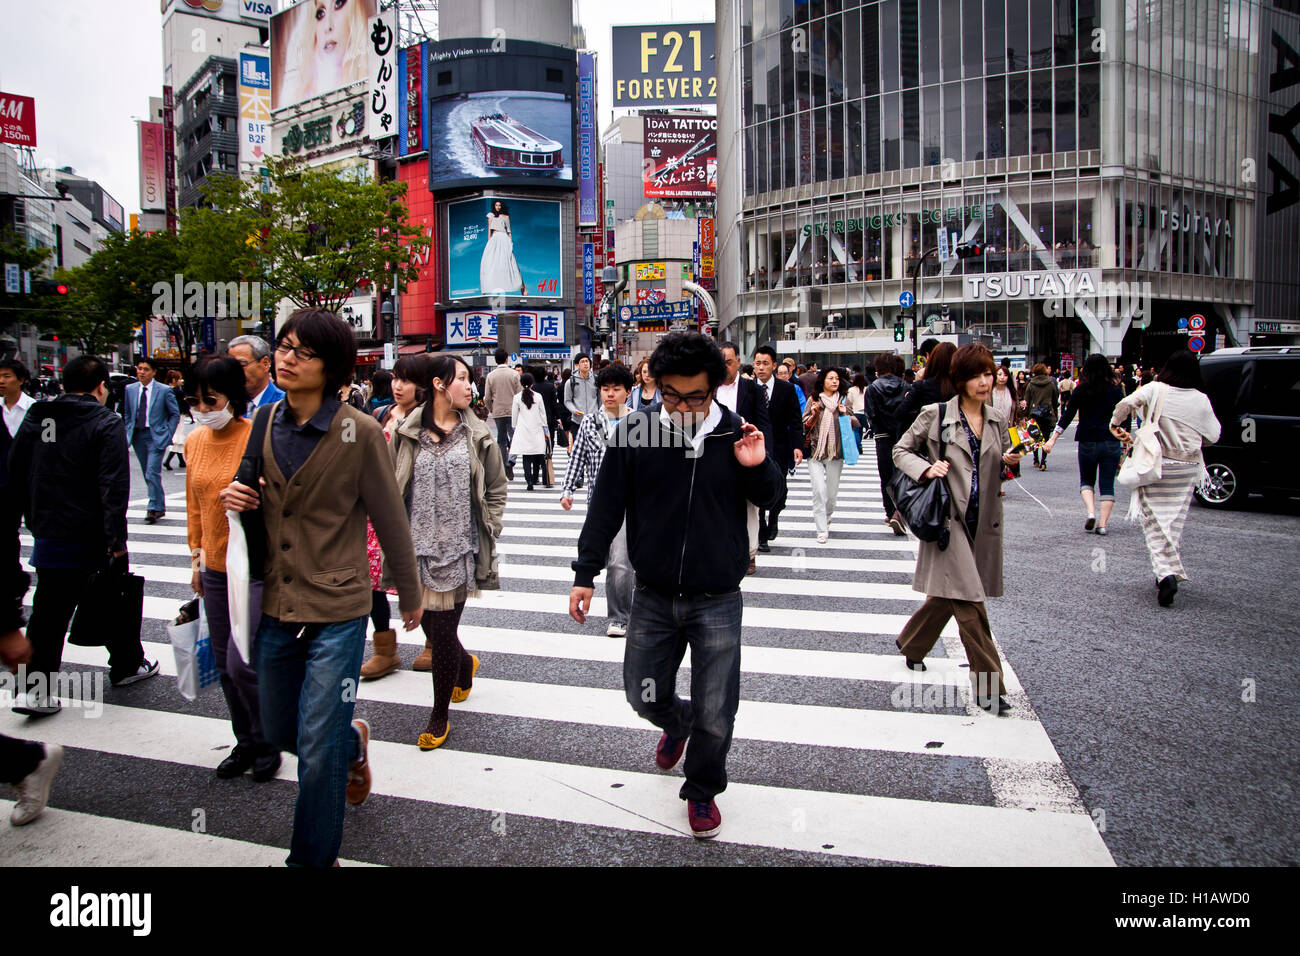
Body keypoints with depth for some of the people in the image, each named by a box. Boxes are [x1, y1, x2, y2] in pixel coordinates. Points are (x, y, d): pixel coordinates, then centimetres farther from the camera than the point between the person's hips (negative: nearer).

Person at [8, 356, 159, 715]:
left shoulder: (35, 418, 7)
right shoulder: (106, 424, -11)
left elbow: (15, 476, 13)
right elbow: (113, 487, -18)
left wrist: (35, 521, 19)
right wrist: (117, 539, -18)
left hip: (49, 537, 4)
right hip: (92, 538, -4)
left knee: (49, 612, 8)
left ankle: (38, 689, 2)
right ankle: (127, 666, 27)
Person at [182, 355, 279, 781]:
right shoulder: (194, 441, 6)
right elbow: (194, 504, 16)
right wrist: (197, 557, 17)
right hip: (215, 568, 7)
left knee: (242, 664, -8)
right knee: (224, 664, 14)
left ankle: (269, 744, 16)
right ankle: (246, 742, 32)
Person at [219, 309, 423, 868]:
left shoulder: (358, 432, -14)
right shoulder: (266, 424, 2)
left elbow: (389, 520, -6)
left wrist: (409, 595, 3)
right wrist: (233, 498, -6)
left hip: (336, 610, -6)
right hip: (275, 606, 6)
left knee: (318, 748, 1)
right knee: (279, 731, 19)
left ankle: (314, 858, 23)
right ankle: (353, 741, 50)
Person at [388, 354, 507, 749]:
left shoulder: (476, 435, 4)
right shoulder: (408, 434, 3)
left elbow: (497, 488, 11)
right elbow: (392, 489, 9)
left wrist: (488, 531, 3)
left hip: (459, 547, -1)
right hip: (419, 547, 1)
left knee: (443, 631, -1)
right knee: (429, 624, 10)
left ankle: (440, 716, 16)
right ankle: (465, 664, 44)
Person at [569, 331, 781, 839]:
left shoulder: (736, 434, -7)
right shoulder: (634, 431, -7)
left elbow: (768, 500, 7)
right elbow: (606, 506, -1)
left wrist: (759, 467, -15)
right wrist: (585, 573, -1)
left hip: (717, 601, -1)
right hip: (653, 597, 1)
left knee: (715, 716, 5)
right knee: (644, 696, 14)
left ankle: (702, 790, 33)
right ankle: (677, 723, 50)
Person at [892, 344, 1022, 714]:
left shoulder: (996, 420, 10)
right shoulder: (935, 415, -5)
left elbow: (1001, 470, 19)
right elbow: (901, 450, 2)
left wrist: (1011, 462, -3)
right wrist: (926, 468, -16)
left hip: (983, 522, 6)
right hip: (948, 518, -6)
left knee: (949, 593, 15)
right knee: (968, 600, -10)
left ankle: (911, 643, 40)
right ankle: (988, 685, -1)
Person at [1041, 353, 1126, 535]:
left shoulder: (1081, 390, -3)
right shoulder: (1116, 390, 0)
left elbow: (1067, 416, -5)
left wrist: (1053, 439, -3)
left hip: (1087, 442, -1)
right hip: (1111, 442, 1)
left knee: (1086, 480, 16)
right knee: (1107, 484, 6)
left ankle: (1091, 512, -7)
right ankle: (1103, 523, 1)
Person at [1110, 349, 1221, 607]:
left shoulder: (1156, 390, -5)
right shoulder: (1201, 400, 1)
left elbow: (1127, 403, -20)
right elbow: (1212, 436, 8)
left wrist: (1116, 425, -3)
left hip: (1155, 465, -2)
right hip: (1187, 468, 3)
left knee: (1155, 521, -3)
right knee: (1175, 521, 13)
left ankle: (1165, 572, -19)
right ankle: (1172, 571, 20)